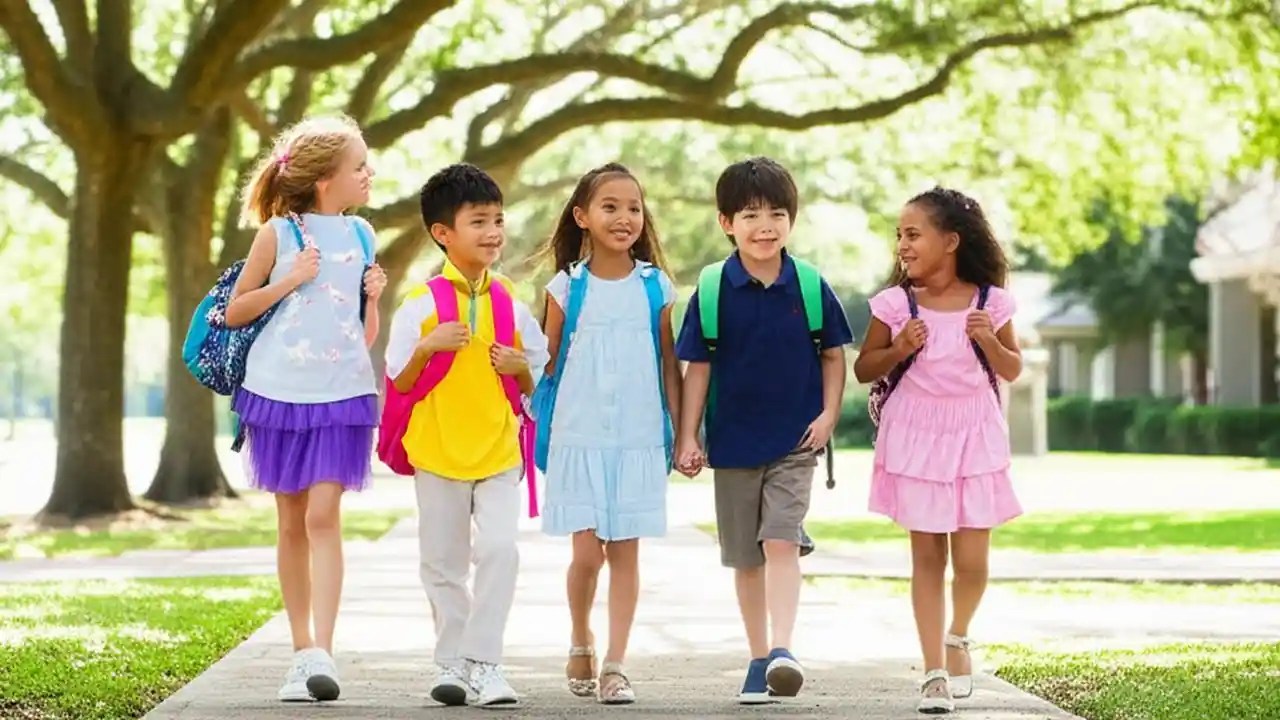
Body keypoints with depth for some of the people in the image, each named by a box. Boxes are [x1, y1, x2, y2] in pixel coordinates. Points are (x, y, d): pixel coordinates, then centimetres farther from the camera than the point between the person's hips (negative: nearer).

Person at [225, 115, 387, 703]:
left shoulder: (359, 236, 11)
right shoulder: (279, 232, 2)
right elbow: (235, 313, 3)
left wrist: (373, 298, -3)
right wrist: (290, 281, -8)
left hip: (342, 391, 1)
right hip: (279, 389, -1)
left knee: (323, 515, -12)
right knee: (291, 522, 6)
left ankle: (323, 651, -17)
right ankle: (302, 650, 15)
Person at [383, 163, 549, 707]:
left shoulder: (510, 303, 4)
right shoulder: (421, 305, -4)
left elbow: (533, 385, 13)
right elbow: (399, 384, -2)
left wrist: (520, 368, -9)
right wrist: (428, 347, -19)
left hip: (498, 450, 1)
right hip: (437, 450, -1)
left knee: (499, 550, -13)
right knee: (444, 563, 7)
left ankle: (483, 663, -8)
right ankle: (452, 662, 18)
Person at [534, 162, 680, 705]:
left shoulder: (655, 286, 5)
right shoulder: (568, 286, 2)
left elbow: (669, 364, 9)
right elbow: (547, 364, 7)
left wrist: (682, 433, 7)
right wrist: (538, 430, 3)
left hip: (639, 439, 1)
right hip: (580, 437, -1)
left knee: (625, 552, 1)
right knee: (587, 552, -4)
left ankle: (615, 665, 7)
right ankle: (580, 643, 22)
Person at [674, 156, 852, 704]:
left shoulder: (811, 287, -4)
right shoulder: (711, 292, -5)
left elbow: (833, 356, 7)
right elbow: (697, 368, 0)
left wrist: (828, 416, -4)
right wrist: (687, 438, -2)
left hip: (794, 442, -1)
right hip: (733, 443, 1)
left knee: (781, 542, -16)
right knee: (746, 557, 10)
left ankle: (782, 649, -21)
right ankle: (759, 660, 20)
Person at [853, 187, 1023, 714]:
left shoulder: (989, 302, -2)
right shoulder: (895, 304, -3)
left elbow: (1012, 370, 6)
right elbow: (864, 369, 4)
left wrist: (989, 340, -13)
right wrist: (899, 348, -14)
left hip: (974, 437, 0)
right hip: (916, 438, 0)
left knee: (972, 560, -1)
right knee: (927, 556, 3)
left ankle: (957, 637, 30)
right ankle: (935, 672, 9)